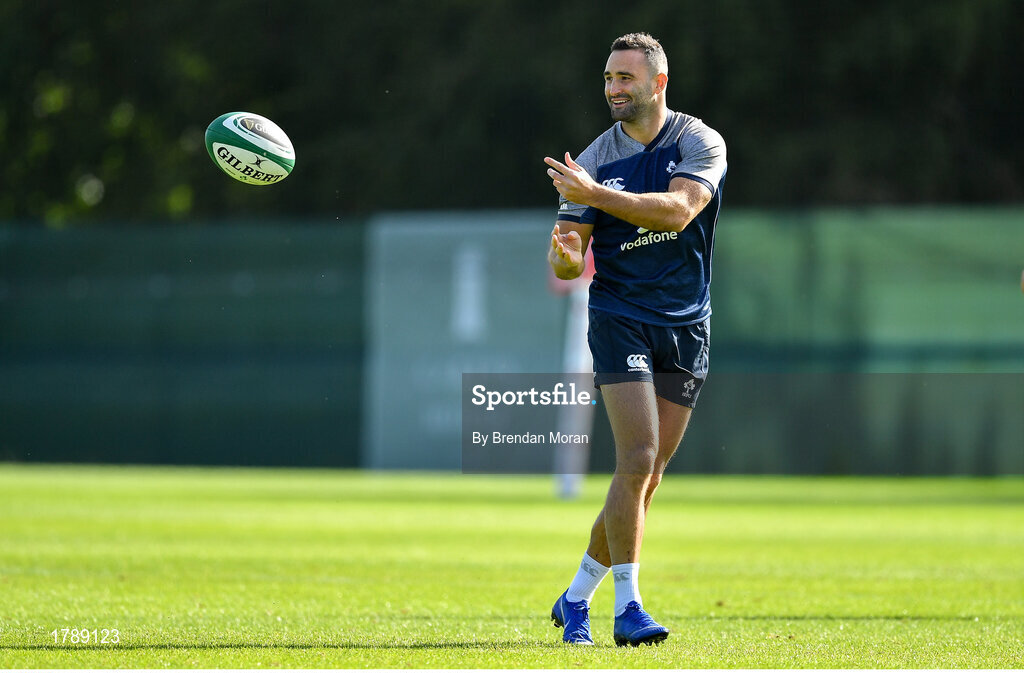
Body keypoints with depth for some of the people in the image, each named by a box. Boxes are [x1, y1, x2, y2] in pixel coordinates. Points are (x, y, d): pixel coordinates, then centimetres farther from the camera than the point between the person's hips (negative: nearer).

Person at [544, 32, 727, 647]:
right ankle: (628, 607, -12)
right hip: (620, 315, -1)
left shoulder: (701, 144, -2)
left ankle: (577, 599, 18)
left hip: (686, 327, 2)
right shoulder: (596, 159, 1)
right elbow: (565, 261, 1)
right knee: (638, 460, -17)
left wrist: (596, 195, -26)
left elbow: (678, 209, -21)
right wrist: (565, 255, -23)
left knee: (648, 475, 4)